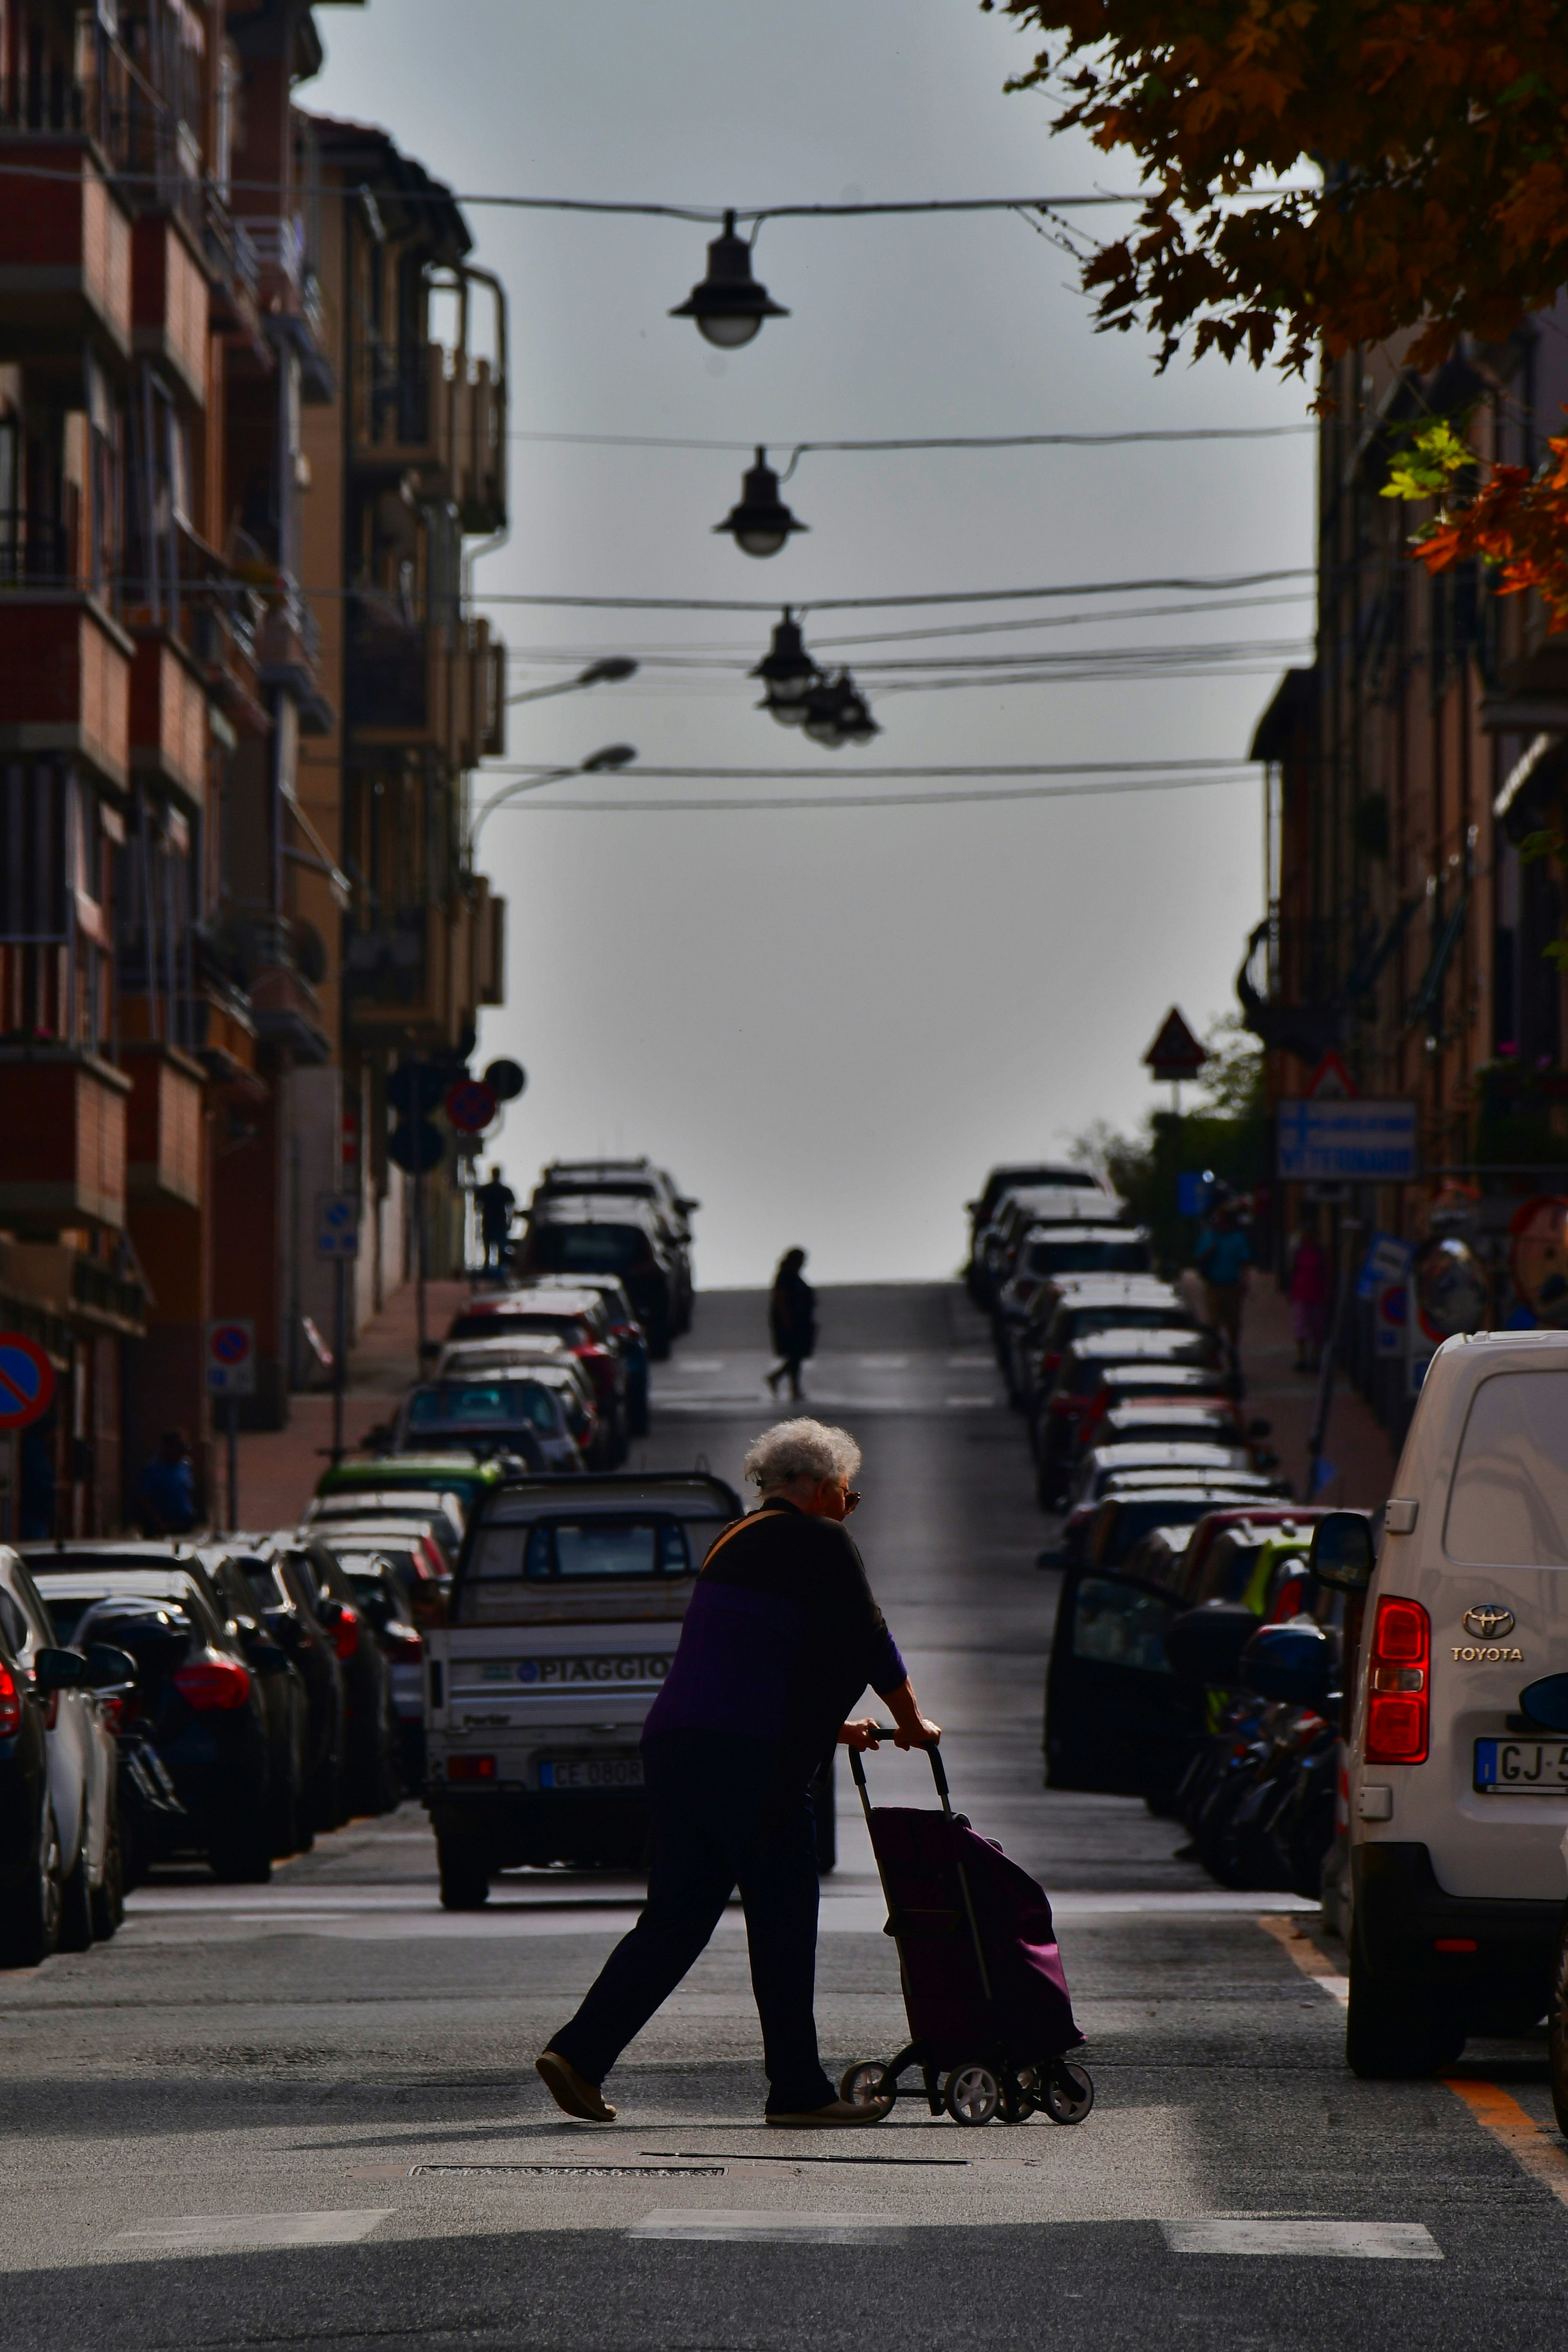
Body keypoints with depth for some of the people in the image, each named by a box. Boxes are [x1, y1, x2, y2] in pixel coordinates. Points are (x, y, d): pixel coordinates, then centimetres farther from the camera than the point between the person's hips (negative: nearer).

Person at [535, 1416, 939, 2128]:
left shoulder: (737, 1543, 23)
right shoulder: (820, 1544, -3)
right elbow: (867, 1642, -1)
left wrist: (827, 1728, 36)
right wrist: (912, 1723, 14)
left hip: (674, 1744, 8)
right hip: (749, 1762, -8)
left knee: (675, 1917, 9)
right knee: (783, 1922, 0)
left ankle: (579, 2054, -1)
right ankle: (798, 2090, 4)